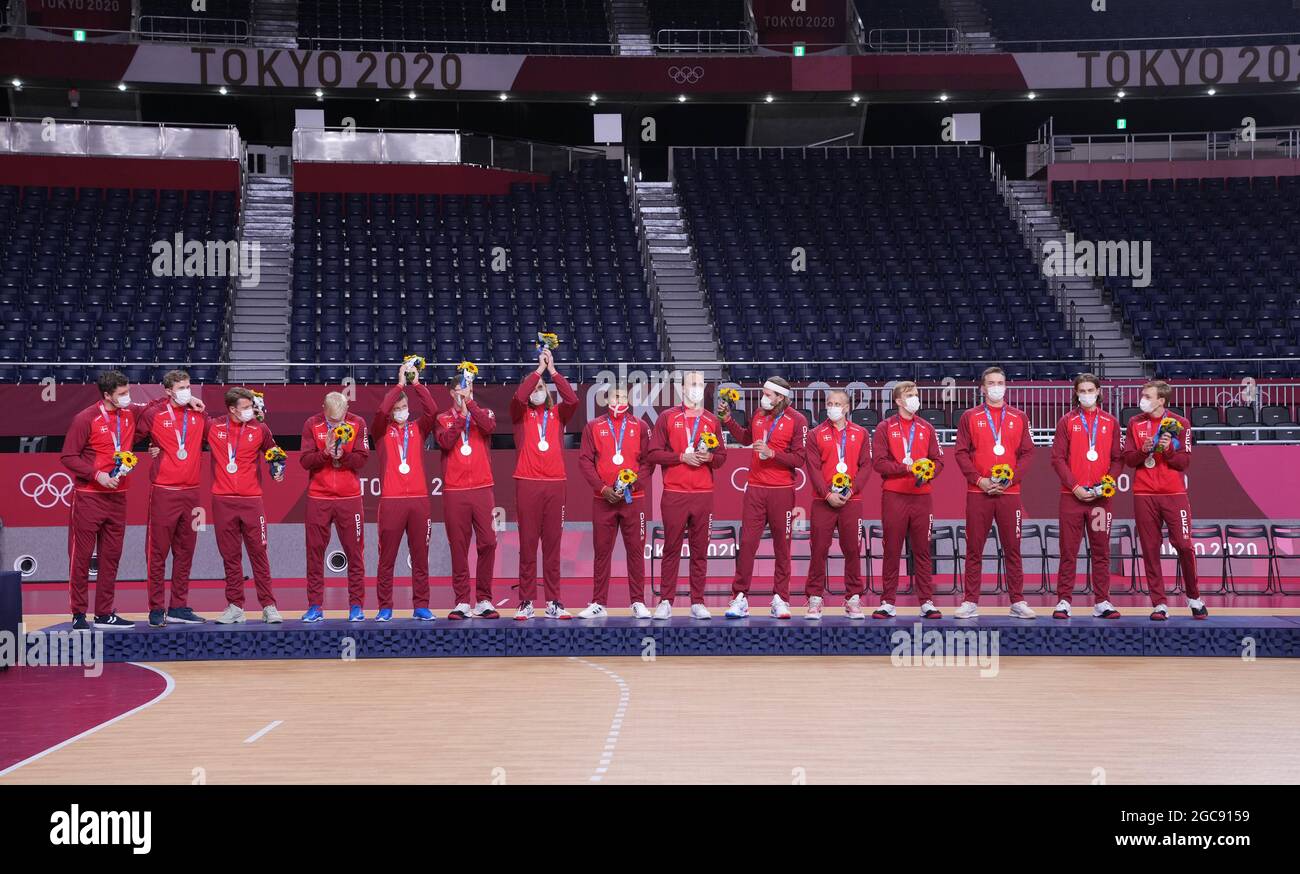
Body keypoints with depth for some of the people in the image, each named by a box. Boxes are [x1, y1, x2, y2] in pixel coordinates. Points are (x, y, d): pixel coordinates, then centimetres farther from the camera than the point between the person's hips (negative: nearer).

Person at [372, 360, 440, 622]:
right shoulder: (383, 431, 8)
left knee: (420, 557, 3)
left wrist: (416, 384, -6)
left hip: (419, 499, 2)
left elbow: (432, 410, -3)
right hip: (391, 500, -2)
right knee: (387, 558, -1)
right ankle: (385, 608, 3)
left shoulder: (418, 429, 14)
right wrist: (400, 384, -9)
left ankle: (421, 607, 7)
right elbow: (381, 410, -12)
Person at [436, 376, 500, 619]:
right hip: (454, 491, -1)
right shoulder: (443, 419, 11)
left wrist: (469, 401, -11)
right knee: (458, 547, -1)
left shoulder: (483, 414, 13)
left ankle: (484, 601, 3)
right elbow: (445, 442, -8)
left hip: (482, 489, 1)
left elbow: (490, 427, -11)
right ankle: (462, 602, 4)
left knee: (488, 543, -5)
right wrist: (461, 415, -8)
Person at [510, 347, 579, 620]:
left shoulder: (557, 413, 14)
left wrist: (552, 370, -6)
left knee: (553, 545, 3)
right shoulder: (521, 414, 9)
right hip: (527, 484, -2)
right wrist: (539, 369, -7)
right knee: (527, 544, -1)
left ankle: (554, 603, 5)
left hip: (556, 483, 2)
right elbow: (518, 396, -12)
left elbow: (572, 399, -5)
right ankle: (526, 602, 2)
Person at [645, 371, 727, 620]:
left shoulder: (712, 421, 12)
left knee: (700, 549, 3)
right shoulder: (667, 417, 4)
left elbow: (722, 456, 14)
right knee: (672, 548, -1)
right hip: (674, 494, -2)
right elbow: (653, 454, -1)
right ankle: (666, 601, 3)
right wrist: (682, 457, -12)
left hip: (703, 494, 2)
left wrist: (709, 457, -8)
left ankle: (697, 602, 7)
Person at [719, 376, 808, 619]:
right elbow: (745, 437, 32)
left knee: (782, 545, 3)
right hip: (755, 489, 4)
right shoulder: (760, 415, 12)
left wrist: (772, 453, -18)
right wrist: (728, 418, 23)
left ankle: (780, 599, 9)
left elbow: (799, 459, -10)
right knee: (747, 542, -2)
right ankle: (740, 599, -1)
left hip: (782, 491, -4)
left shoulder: (797, 421, -5)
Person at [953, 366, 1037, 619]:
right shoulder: (970, 417, 7)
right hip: (978, 492, -1)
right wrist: (979, 480, -9)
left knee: (1012, 548, 3)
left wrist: (1011, 478, -8)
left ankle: (1018, 602, 8)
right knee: (974, 548, 1)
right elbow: (961, 453, 2)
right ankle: (970, 602, 5)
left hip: (1009, 492, 1)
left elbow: (1027, 453, 6)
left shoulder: (1018, 417, 10)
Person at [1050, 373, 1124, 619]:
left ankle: (1102, 602, 7)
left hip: (1100, 497, 1)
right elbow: (1058, 458, 0)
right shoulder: (1067, 421, 6)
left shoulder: (1111, 423, 10)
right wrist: (1075, 487, -9)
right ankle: (1064, 601, 3)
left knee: (1101, 552, 3)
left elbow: (1118, 459, 9)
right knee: (1068, 551, 0)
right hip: (1071, 497, -1)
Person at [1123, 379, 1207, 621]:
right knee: (1150, 549, 0)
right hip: (1144, 494, 2)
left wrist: (1168, 449, -18)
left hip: (1174, 494, -2)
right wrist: (1143, 450, -12)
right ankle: (1159, 604, 4)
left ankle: (1194, 598, 12)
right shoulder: (1135, 423, 10)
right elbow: (1128, 459, 6)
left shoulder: (1180, 424, 2)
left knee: (1184, 545, -6)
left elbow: (1184, 462, -1)